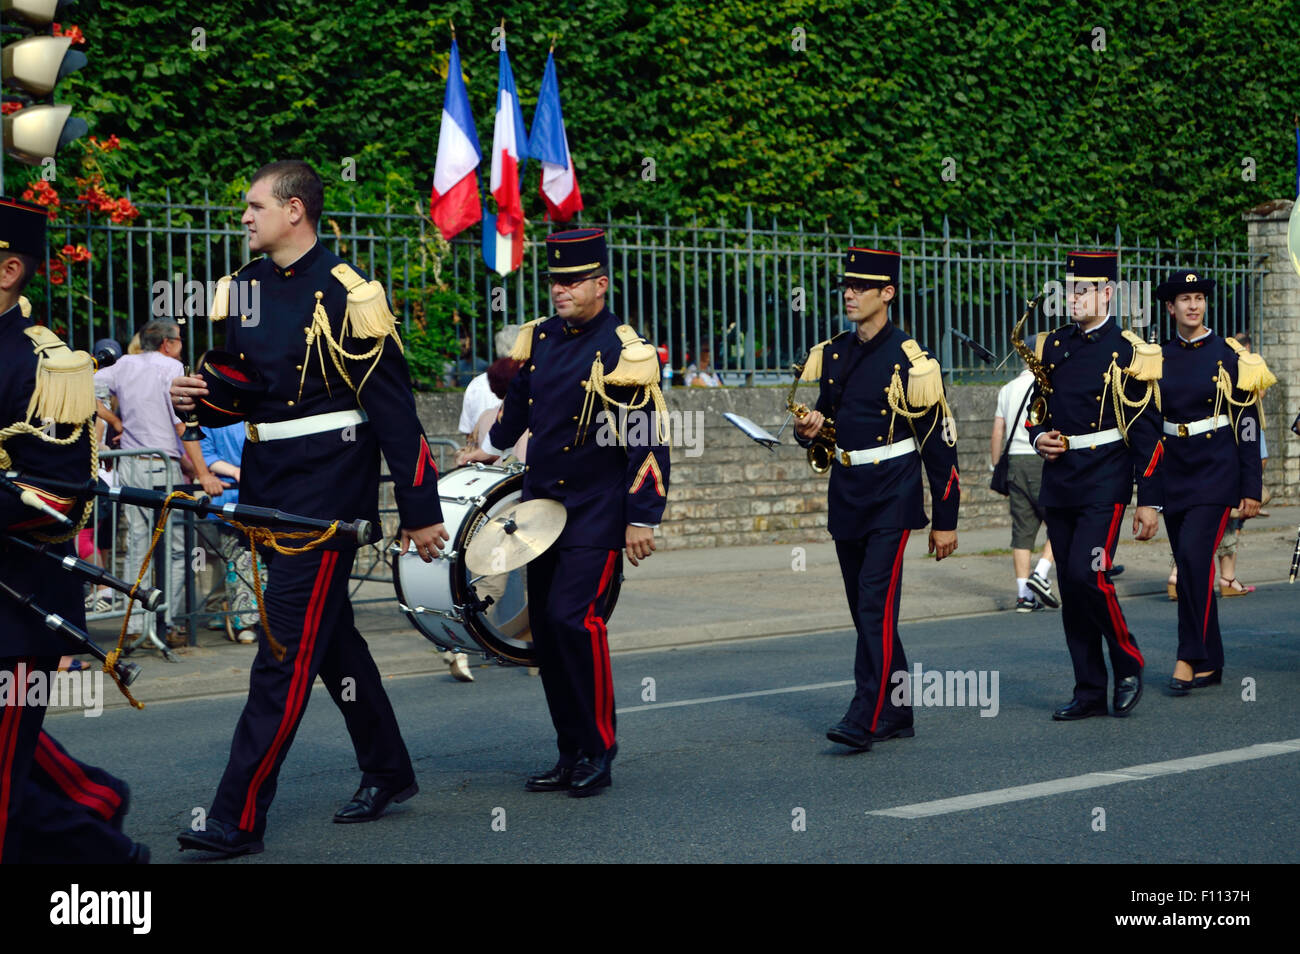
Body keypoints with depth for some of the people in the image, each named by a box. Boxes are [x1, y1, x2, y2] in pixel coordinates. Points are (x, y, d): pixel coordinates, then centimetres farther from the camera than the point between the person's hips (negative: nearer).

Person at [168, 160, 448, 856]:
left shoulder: (345, 295, -12)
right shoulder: (241, 289, 10)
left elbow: (394, 408, -12)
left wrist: (420, 511, -11)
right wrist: (196, 395, -6)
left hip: (328, 488, -8)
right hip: (268, 483, 8)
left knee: (287, 647, -8)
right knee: (327, 631, 17)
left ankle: (238, 819, -7)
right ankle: (388, 773, 32)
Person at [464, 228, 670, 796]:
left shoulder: (624, 353, -10)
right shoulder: (538, 338, 8)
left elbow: (648, 443, -11)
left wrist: (642, 520, -13)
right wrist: (490, 448, 37)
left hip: (596, 514, -6)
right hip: (541, 504, 7)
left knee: (572, 617, -16)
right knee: (545, 627, 6)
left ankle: (598, 753, -2)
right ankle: (571, 755, 15)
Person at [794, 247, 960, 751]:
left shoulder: (909, 361, -9)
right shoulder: (831, 354, 9)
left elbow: (940, 445, -6)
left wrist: (945, 521, -5)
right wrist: (808, 430, -4)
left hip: (892, 498, -7)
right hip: (845, 496, 7)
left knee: (877, 603, -14)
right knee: (865, 610, 10)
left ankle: (866, 717, -14)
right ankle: (896, 711, 20)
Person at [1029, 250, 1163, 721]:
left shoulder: (1129, 353, -5)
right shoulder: (1052, 347, 11)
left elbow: (1147, 432, -6)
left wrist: (1148, 501, -9)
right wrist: (1039, 439, -2)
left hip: (1104, 485, -6)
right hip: (1058, 483, 6)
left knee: (1087, 575, -17)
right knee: (1070, 587, 6)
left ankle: (1128, 662, 6)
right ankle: (1089, 691, 13)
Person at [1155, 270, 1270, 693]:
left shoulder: (1228, 355, -1)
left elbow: (1248, 424, -2)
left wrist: (1251, 489, -5)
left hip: (1216, 470, -4)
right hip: (1173, 474, 4)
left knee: (1195, 555, -18)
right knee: (1190, 567, 6)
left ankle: (1190, 657, -11)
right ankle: (1209, 664, 15)